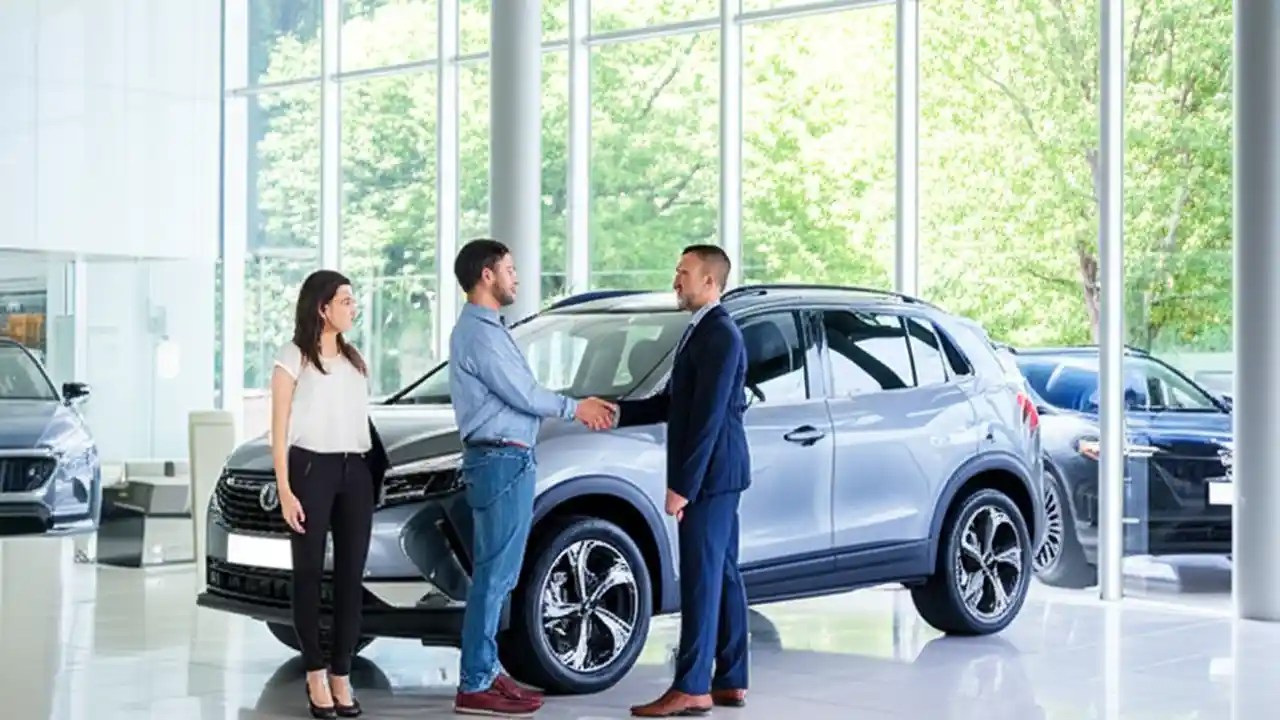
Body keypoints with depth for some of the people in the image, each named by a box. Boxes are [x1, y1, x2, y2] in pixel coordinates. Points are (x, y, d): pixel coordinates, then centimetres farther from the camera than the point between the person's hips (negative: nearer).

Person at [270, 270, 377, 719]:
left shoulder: (354, 359, 17)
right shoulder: (293, 358, 0)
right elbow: (279, 430, -3)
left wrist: (373, 475, 7)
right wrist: (284, 489, -11)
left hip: (356, 472, 5)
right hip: (311, 468, -5)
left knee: (351, 576, 1)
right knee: (309, 573, 0)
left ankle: (341, 677, 6)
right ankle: (317, 676, 7)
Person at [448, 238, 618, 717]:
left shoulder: (486, 329, 17)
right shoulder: (479, 334, -16)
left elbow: (521, 393, 19)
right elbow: (523, 396, -16)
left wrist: (579, 407, 14)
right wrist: (575, 408, -1)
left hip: (505, 460, 11)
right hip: (501, 461, -11)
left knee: (495, 575, 13)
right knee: (494, 575, -8)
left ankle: (484, 673, 19)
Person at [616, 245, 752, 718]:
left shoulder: (720, 335, -16)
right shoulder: (702, 331, 16)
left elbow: (708, 418, -21)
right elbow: (671, 402, 19)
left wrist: (682, 486, -21)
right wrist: (617, 413, 7)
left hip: (710, 474, -10)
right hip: (714, 475, 10)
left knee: (701, 578, -8)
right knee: (721, 575, 11)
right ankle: (730, 682, 16)